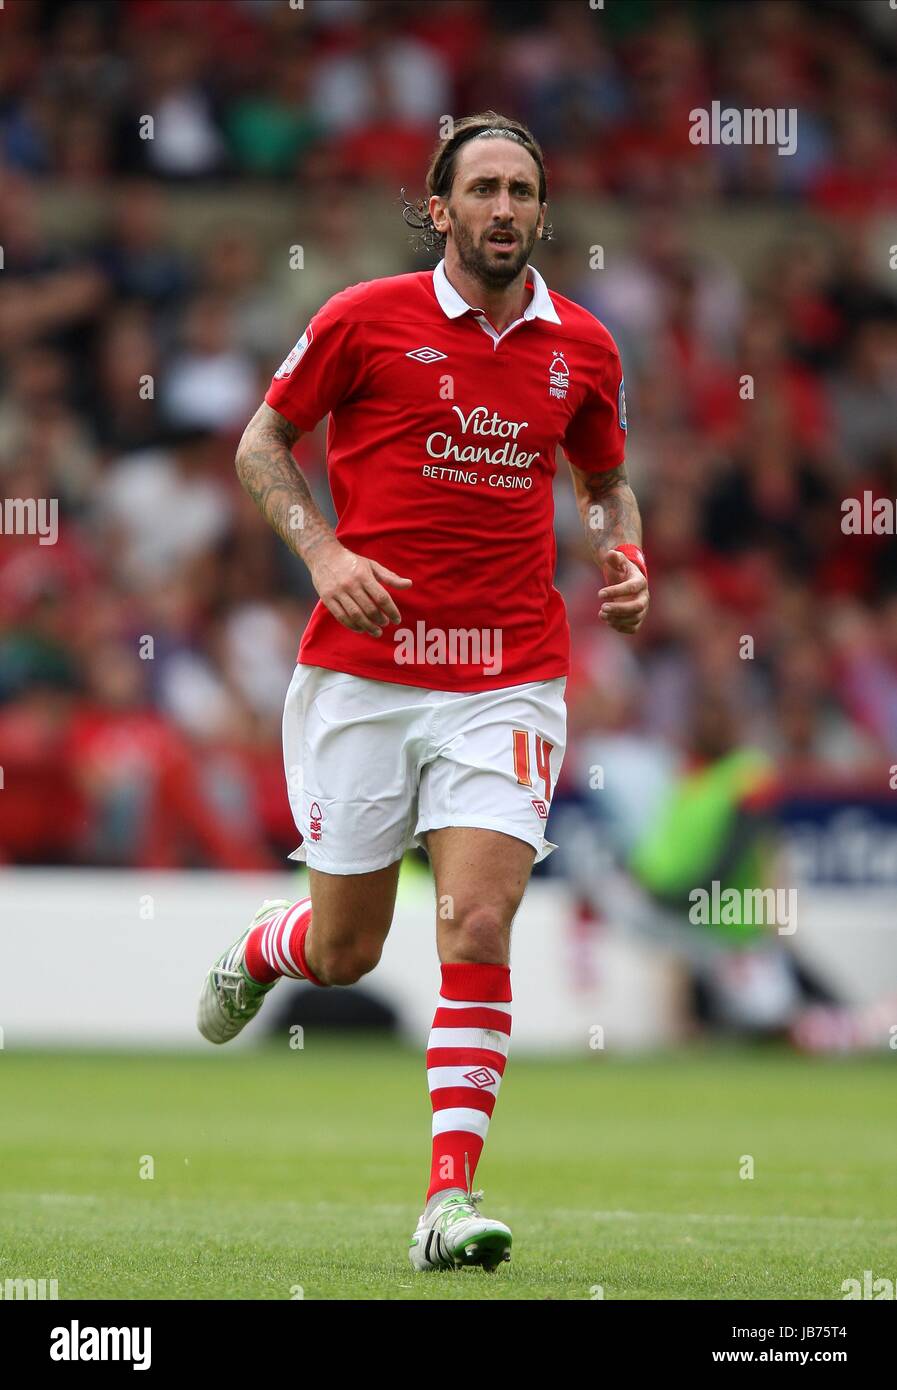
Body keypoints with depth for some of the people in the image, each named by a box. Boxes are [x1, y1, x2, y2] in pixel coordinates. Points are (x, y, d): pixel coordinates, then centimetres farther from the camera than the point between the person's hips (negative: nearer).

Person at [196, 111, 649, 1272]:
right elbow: (262, 443, 7)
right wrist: (322, 553, -9)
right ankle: (256, 950, 45)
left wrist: (624, 560, 1)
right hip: (362, 670, -1)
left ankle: (450, 1200, -12)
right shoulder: (365, 320, -2)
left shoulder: (581, 347, 7)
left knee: (478, 931, -14)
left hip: (508, 680, 1)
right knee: (344, 951, 7)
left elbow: (607, 481, 23)